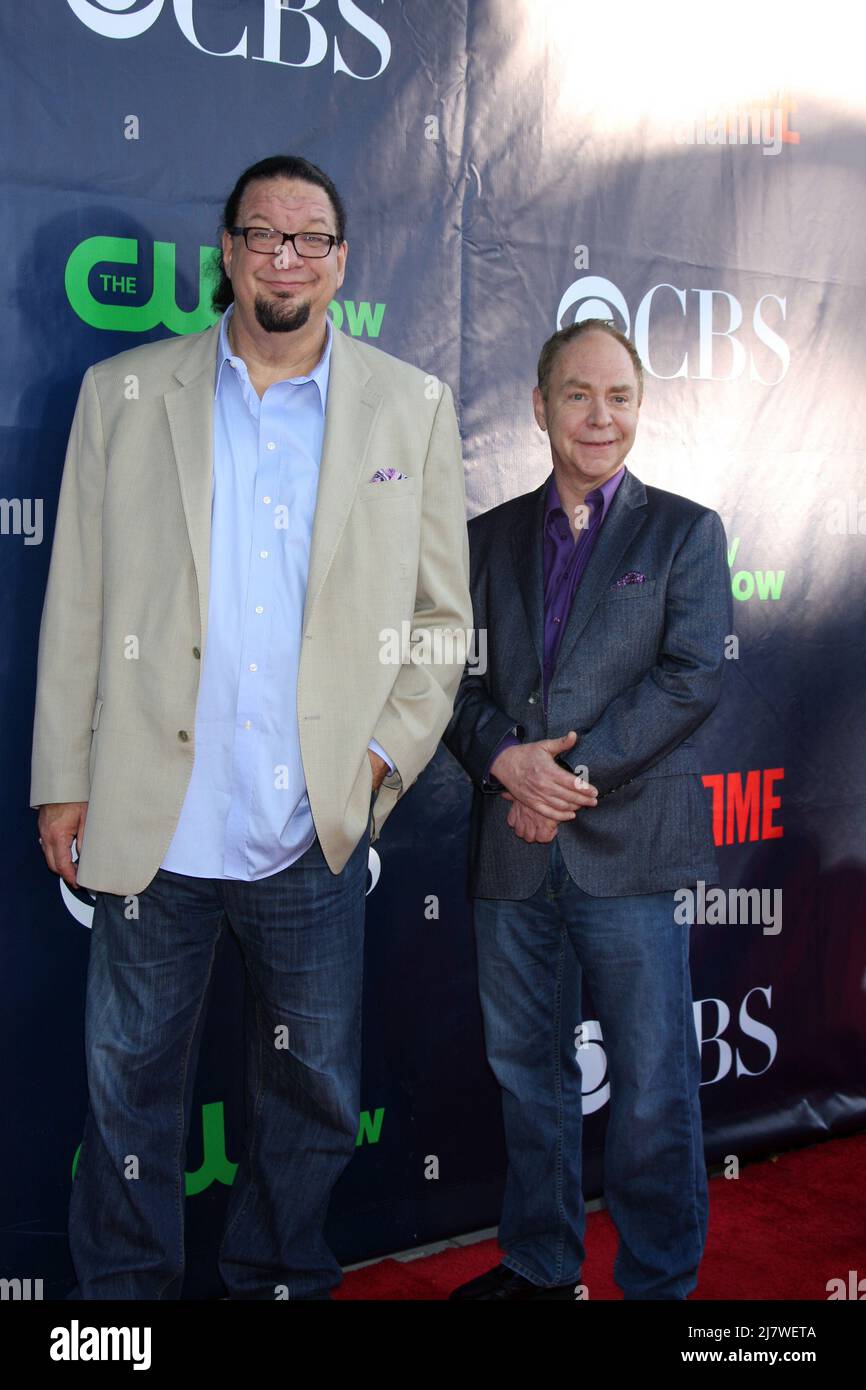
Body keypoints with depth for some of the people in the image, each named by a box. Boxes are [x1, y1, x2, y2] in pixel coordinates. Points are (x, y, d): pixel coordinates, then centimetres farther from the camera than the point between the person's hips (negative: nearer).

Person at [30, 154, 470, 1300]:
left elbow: (442, 612, 7)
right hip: (152, 820, 0)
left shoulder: (413, 409, 5)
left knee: (313, 1097, 14)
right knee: (130, 1086, 12)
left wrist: (388, 752, -4)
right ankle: (123, 1290, 33)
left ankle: (282, 1281, 36)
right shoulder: (122, 395, 5)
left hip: (318, 830, 1)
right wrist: (63, 782, 1)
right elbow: (76, 606, 4)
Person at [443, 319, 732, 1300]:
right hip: (511, 849, 4)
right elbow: (457, 672, 6)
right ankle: (538, 1262, 32)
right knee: (526, 1073, 15)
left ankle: (658, 1282, 21)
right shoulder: (491, 536, 13)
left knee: (653, 1086, 3)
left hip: (629, 847, -3)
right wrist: (505, 760, -13)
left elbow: (694, 677, -7)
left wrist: (576, 771, -14)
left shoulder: (685, 531, 4)